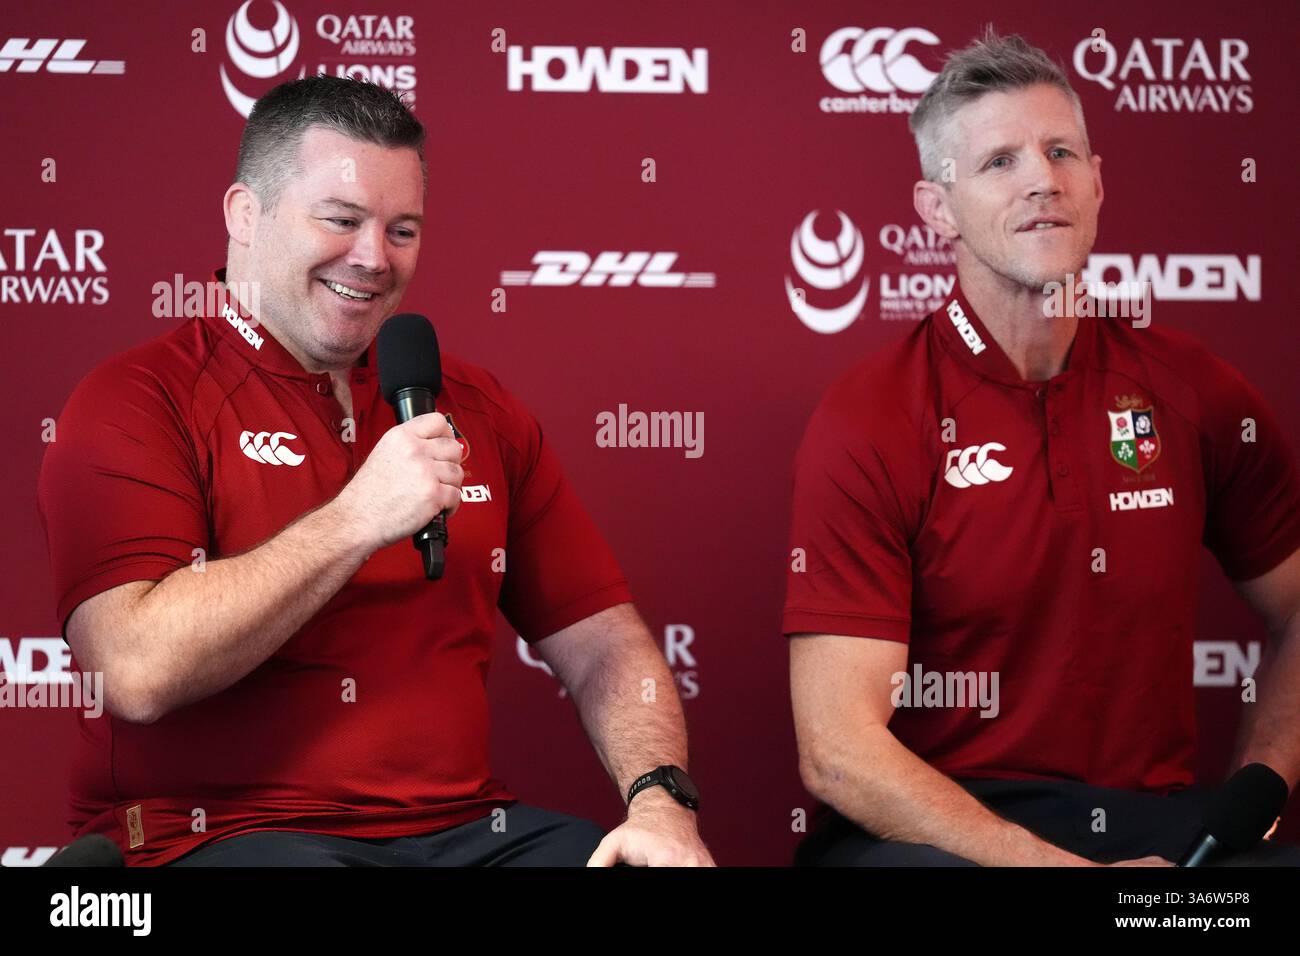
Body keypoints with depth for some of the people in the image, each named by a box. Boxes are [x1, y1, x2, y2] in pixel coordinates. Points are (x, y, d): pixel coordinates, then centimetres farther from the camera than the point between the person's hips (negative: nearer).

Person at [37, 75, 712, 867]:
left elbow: (600, 645, 14)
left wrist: (659, 796, -5)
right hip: (227, 833, -4)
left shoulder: (478, 409, 15)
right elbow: (138, 671, -16)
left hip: (467, 826, 5)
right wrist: (358, 519, -16)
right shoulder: (139, 401, -2)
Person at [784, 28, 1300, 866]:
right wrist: (1066, 869, -21)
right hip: (935, 825, -3)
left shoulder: (1192, 388, 5)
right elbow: (839, 753, -13)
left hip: (1154, 815, 3)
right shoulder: (866, 424, -6)